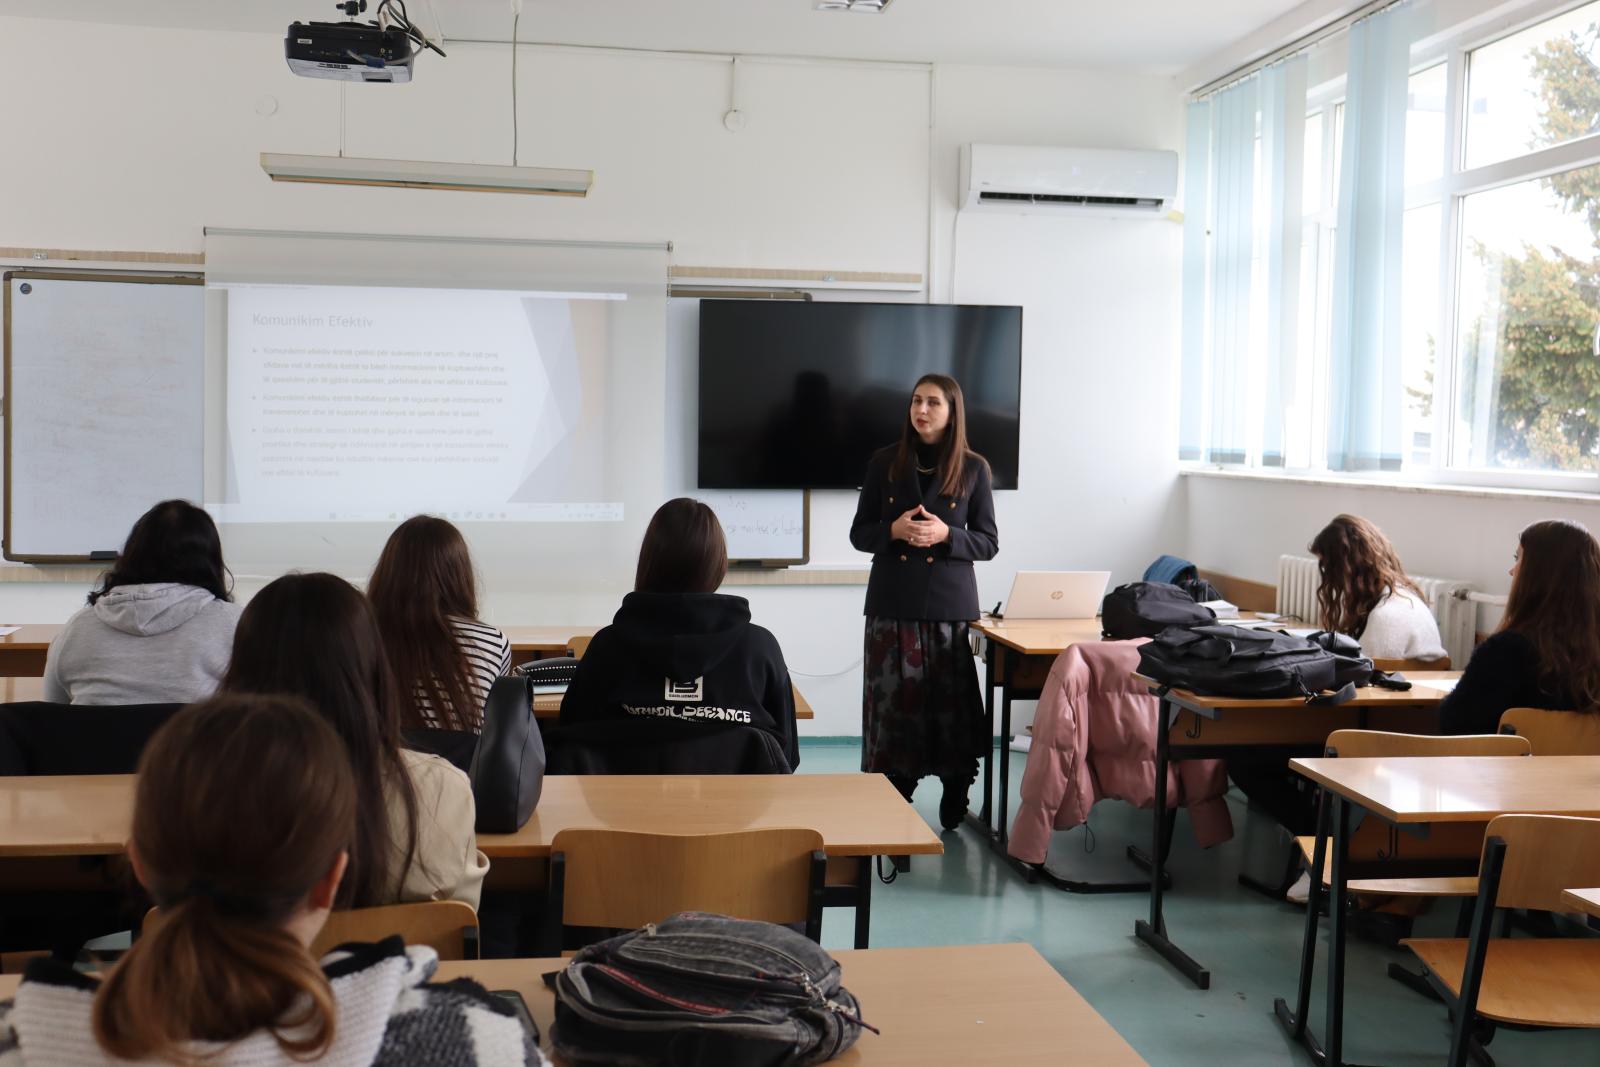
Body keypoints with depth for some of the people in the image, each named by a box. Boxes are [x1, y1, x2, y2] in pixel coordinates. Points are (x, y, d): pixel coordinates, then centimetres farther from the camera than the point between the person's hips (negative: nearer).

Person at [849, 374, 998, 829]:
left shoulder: (974, 468, 3)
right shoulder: (884, 462, 5)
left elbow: (988, 543, 4)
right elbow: (859, 534, 8)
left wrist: (945, 534, -14)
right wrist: (894, 530, -13)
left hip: (951, 603, -1)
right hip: (892, 602, 1)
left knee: (952, 702, -1)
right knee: (894, 700, -1)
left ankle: (955, 805, 14)